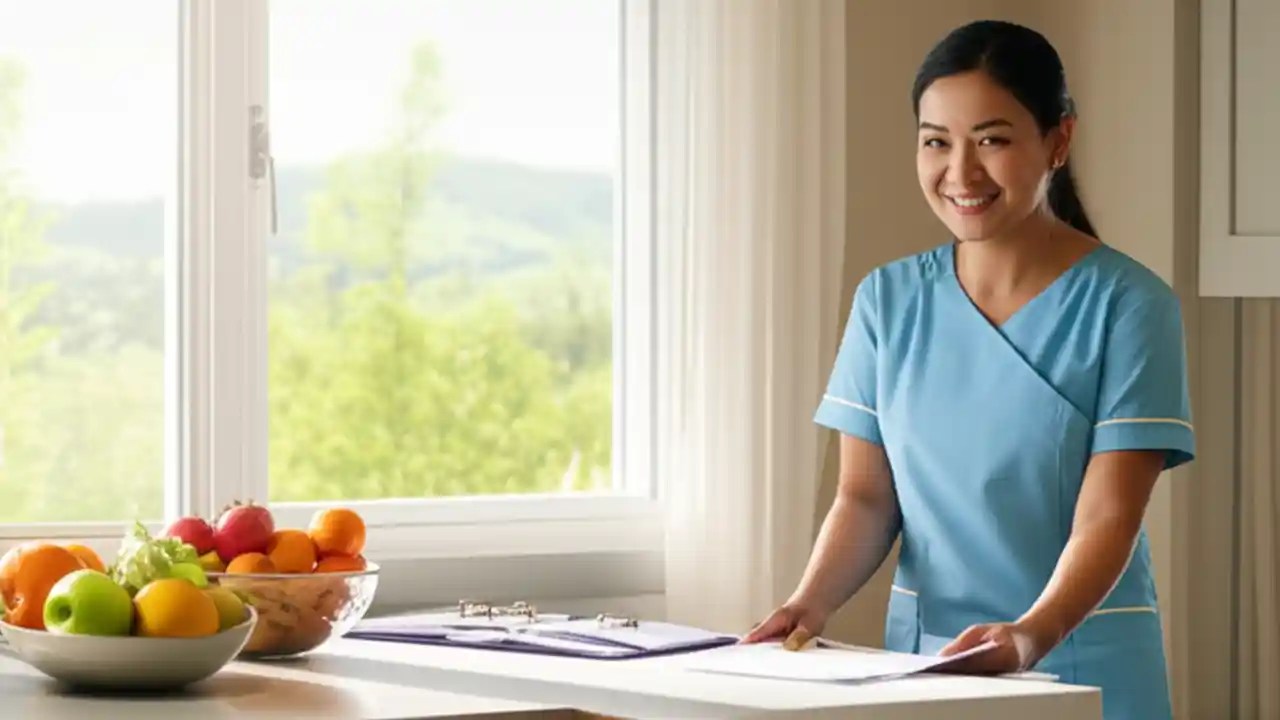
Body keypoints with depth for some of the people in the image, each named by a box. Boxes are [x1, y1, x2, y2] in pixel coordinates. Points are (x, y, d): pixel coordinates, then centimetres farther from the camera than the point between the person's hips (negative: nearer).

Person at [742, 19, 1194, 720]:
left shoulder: (1126, 305, -9)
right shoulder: (887, 300, 3)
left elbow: (1107, 518, -15)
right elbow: (866, 496, 2)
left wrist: (1032, 635, -31)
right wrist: (812, 600, -16)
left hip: (1082, 663, -3)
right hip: (921, 653, 3)